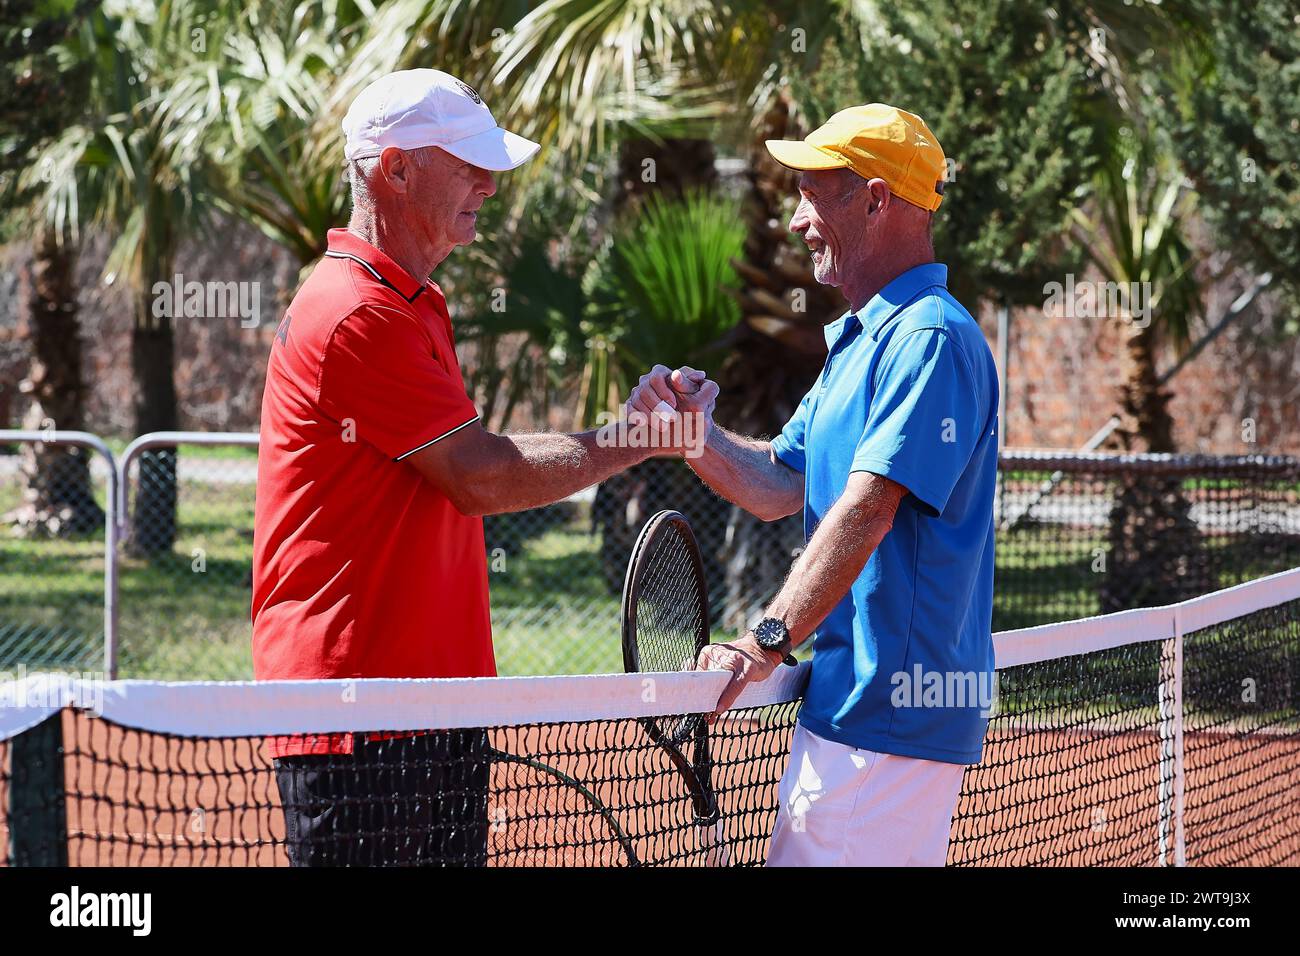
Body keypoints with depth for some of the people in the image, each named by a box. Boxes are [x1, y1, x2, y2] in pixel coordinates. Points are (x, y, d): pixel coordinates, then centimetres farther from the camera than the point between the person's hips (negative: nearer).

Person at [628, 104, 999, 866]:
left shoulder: (931, 339, -16)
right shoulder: (860, 340, 19)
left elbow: (866, 509, -25)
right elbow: (778, 489, 18)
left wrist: (769, 641, -31)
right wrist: (693, 430, 0)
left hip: (891, 710, -10)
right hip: (847, 696, 10)